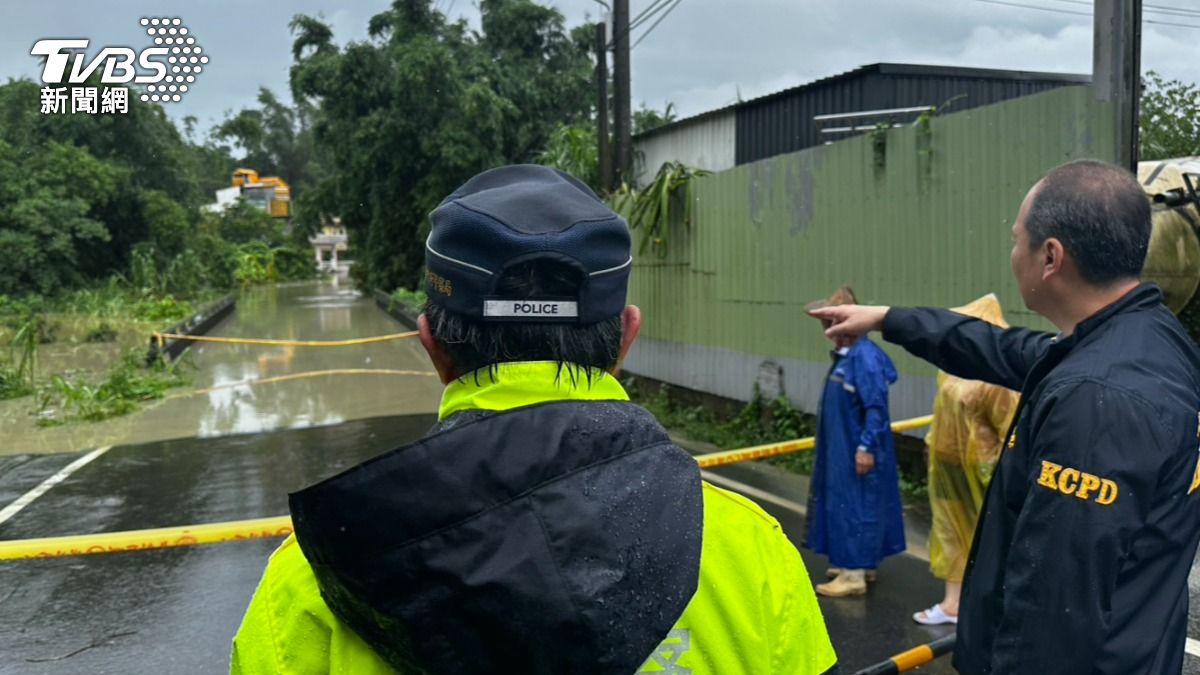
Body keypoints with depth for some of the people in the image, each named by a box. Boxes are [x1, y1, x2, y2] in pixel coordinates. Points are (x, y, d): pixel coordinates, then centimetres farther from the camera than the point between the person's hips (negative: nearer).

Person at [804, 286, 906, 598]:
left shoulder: (865, 357, -21)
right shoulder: (844, 355, 7)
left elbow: (876, 408, -22)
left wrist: (866, 446, -22)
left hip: (857, 450, -10)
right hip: (841, 447, 10)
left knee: (855, 506, -2)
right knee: (844, 504, 18)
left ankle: (854, 574, 6)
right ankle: (862, 563, 31)